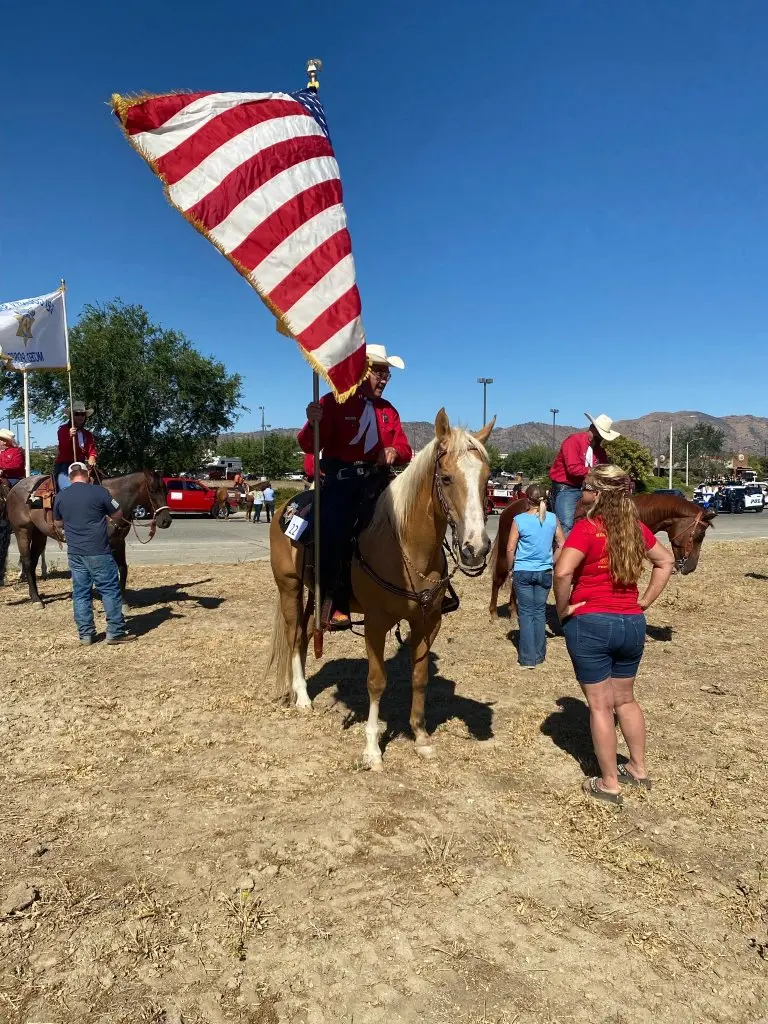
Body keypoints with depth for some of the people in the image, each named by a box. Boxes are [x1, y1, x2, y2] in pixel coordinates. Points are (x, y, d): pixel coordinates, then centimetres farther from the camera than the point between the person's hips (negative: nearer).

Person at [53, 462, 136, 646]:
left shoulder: (60, 496, 4)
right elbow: (118, 515, 2)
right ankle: (115, 632, 6)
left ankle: (85, 634, 16)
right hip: (98, 552, -5)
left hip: (74, 553, 5)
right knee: (110, 591, 4)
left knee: (81, 593, 11)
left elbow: (58, 524, 18)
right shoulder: (99, 492, -9)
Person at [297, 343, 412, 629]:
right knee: (334, 531, -24)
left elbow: (405, 451, 17)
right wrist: (313, 424, -29)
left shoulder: (388, 410, 20)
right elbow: (308, 446, -7)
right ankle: (333, 604, -15)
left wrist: (394, 452, -8)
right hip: (340, 481, -5)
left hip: (377, 481, 5)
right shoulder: (334, 402, 3)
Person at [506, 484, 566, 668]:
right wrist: (552, 562, 13)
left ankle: (528, 658, 10)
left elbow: (510, 550, -12)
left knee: (526, 613, 7)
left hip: (523, 572, -3)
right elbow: (561, 545, 2)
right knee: (540, 612, 15)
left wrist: (511, 569, 3)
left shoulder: (519, 520, -13)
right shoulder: (553, 519, -4)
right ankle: (539, 654, 23)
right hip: (545, 573, 3)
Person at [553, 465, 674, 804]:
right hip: (632, 623, 6)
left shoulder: (587, 528, -16)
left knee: (600, 705, 7)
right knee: (625, 699, 23)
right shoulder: (636, 528, 4)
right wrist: (645, 601, 13)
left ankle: (608, 783, 19)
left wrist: (563, 608, -13)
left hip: (590, 624, -6)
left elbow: (562, 572, -29)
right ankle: (639, 769, 36)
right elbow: (666, 562, 16)